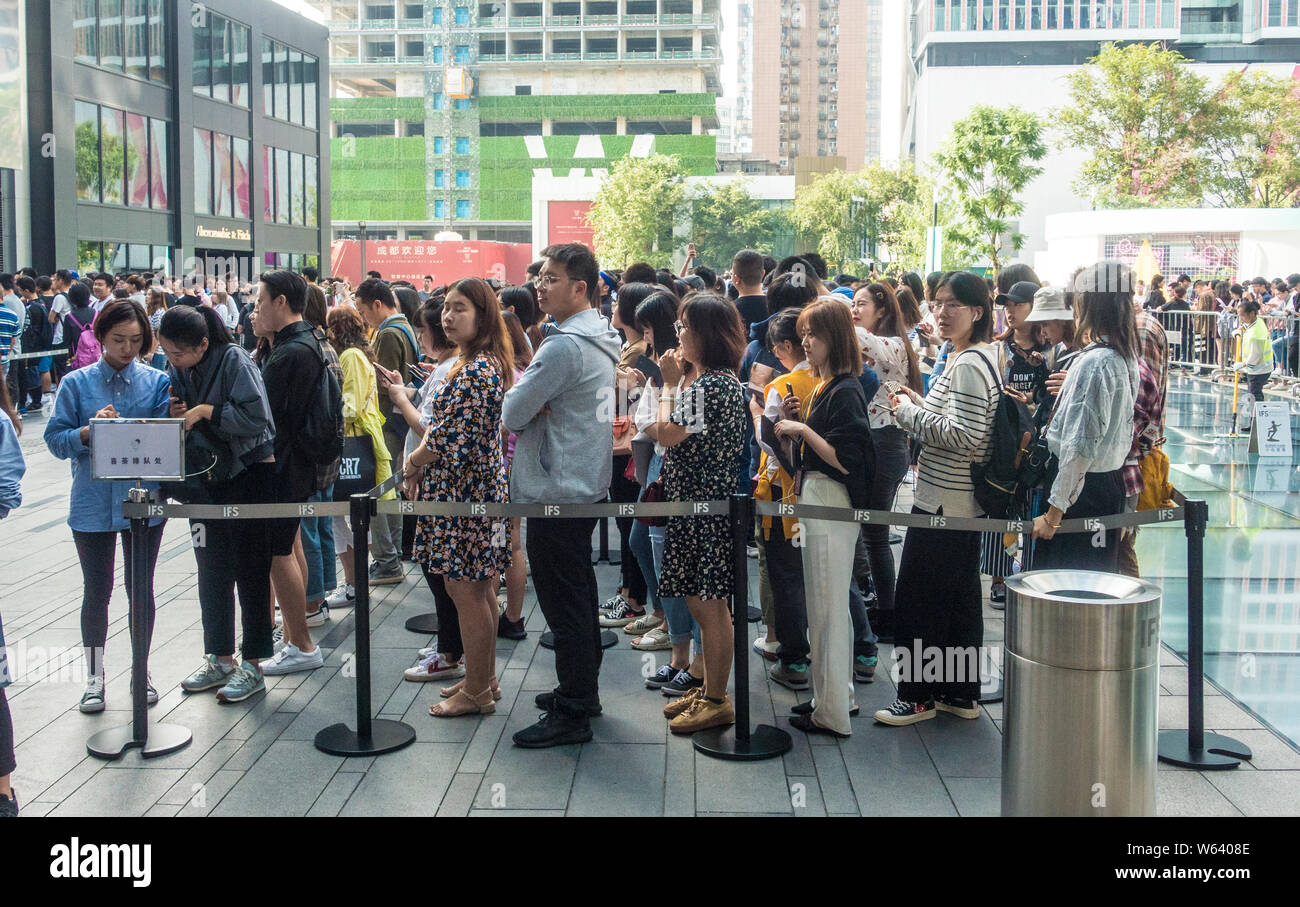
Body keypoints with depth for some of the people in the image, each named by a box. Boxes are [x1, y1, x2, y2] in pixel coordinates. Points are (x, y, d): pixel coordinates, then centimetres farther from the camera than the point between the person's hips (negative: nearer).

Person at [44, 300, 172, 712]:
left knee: (140, 587, 9)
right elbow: (55, 438, -3)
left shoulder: (158, 381, 2)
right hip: (93, 503, 0)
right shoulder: (76, 384, 1)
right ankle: (95, 677, 20)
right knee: (97, 590, 8)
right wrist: (89, 431, -20)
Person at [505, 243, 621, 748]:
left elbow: (512, 414, -19)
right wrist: (538, 406, -4)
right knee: (579, 593, 18)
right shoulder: (602, 339, 12)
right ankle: (584, 689, 31)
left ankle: (571, 714, 3)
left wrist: (524, 396, 1)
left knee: (564, 602, -4)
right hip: (586, 485, 10)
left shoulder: (564, 346, -20)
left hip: (556, 492, -10)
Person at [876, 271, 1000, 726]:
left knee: (917, 599, -1)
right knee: (959, 598, 15)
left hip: (942, 501, -11)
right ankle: (960, 693, 24)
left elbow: (962, 436, -24)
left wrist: (907, 412, -14)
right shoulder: (981, 357, 13)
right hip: (964, 500, 11)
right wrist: (922, 405, 10)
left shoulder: (968, 366, -19)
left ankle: (918, 695, 8)